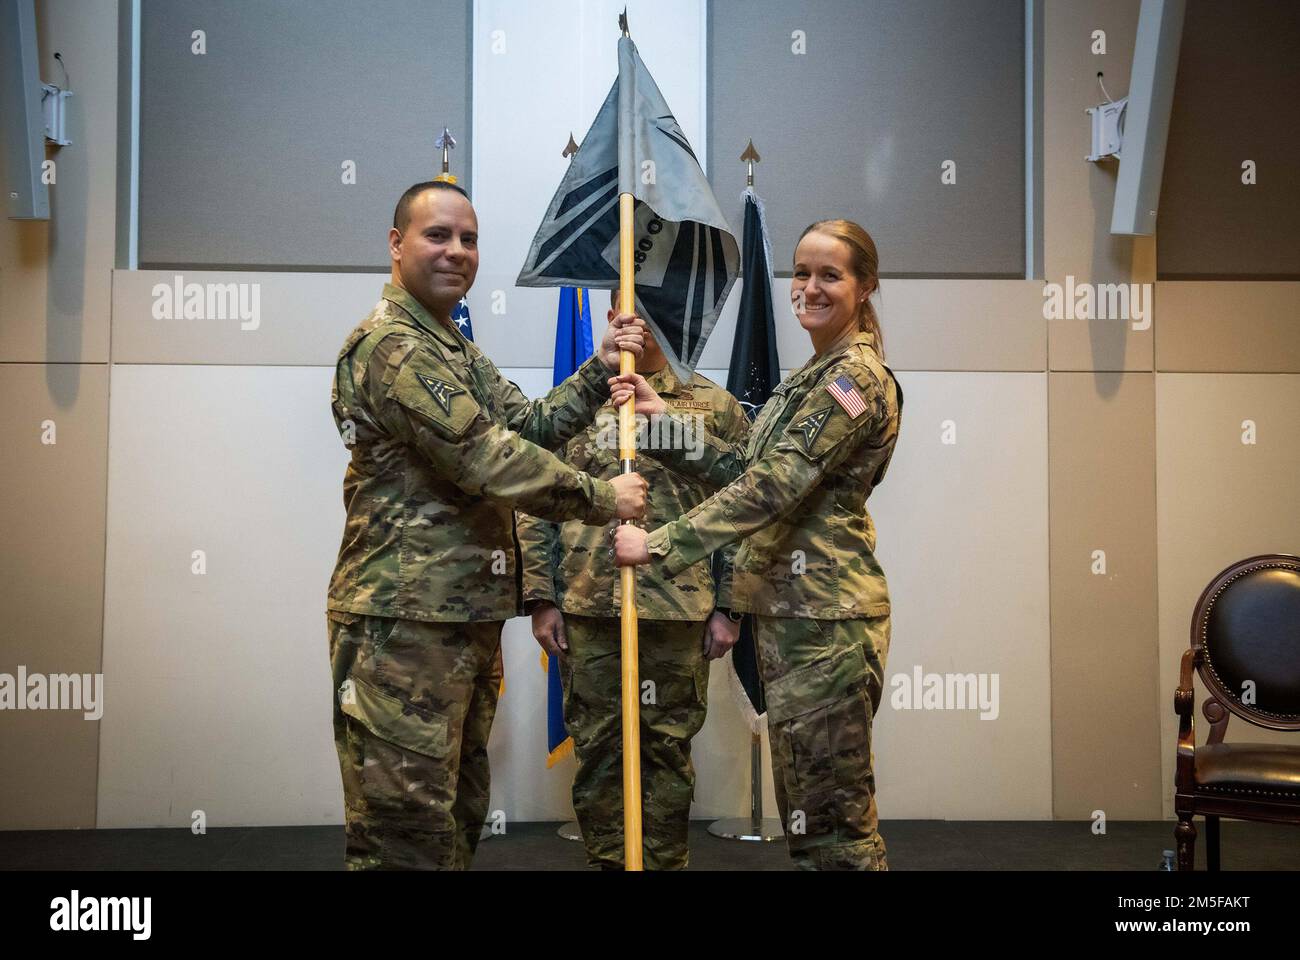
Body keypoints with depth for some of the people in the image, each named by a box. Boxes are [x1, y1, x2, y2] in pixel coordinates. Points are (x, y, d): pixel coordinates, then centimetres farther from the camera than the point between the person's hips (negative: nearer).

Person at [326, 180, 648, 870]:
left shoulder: (455, 349, 22)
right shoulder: (390, 345, -13)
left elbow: (531, 426, 15)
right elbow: (487, 460, -19)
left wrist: (600, 370, 3)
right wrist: (601, 498, -11)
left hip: (468, 618, 10)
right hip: (405, 622, -10)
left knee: (458, 817, 18)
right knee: (407, 836, -5)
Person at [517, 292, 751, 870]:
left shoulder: (716, 407, 7)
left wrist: (727, 608, -1)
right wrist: (540, 599, 1)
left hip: (681, 609, -1)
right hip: (588, 607, 1)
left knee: (669, 748, 7)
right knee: (597, 747, 7)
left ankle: (666, 863, 19)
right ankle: (607, 862, 20)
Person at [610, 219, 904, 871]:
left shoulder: (856, 377, -14)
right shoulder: (818, 374, 18)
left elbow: (772, 487, -22)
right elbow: (749, 468, 14)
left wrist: (660, 546, -22)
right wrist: (665, 417, 6)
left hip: (825, 614, -10)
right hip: (791, 605, 10)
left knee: (826, 816, -2)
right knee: (807, 801, 16)